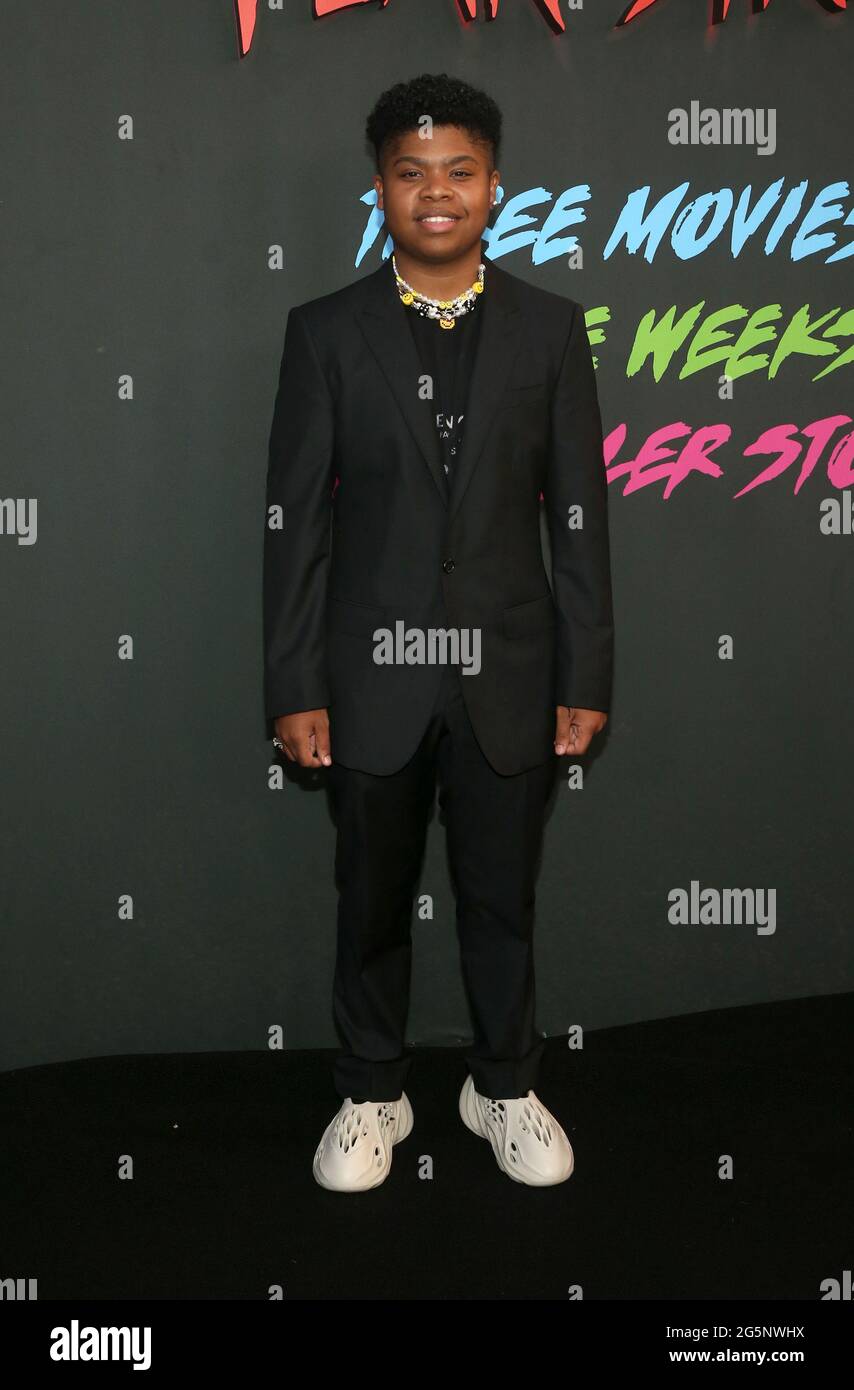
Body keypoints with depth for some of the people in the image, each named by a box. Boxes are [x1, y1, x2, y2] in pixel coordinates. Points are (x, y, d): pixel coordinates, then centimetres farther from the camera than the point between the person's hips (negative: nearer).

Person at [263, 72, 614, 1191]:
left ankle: (505, 1088, 36)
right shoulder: (326, 332, -1)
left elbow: (580, 513, 2)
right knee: (373, 902, 14)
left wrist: (586, 676, -1)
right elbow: (295, 520, -2)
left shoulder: (550, 326, 2)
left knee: (502, 900, 14)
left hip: (508, 674, 1)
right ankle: (372, 1096, 35)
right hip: (373, 676, 0)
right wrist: (294, 687, -5)